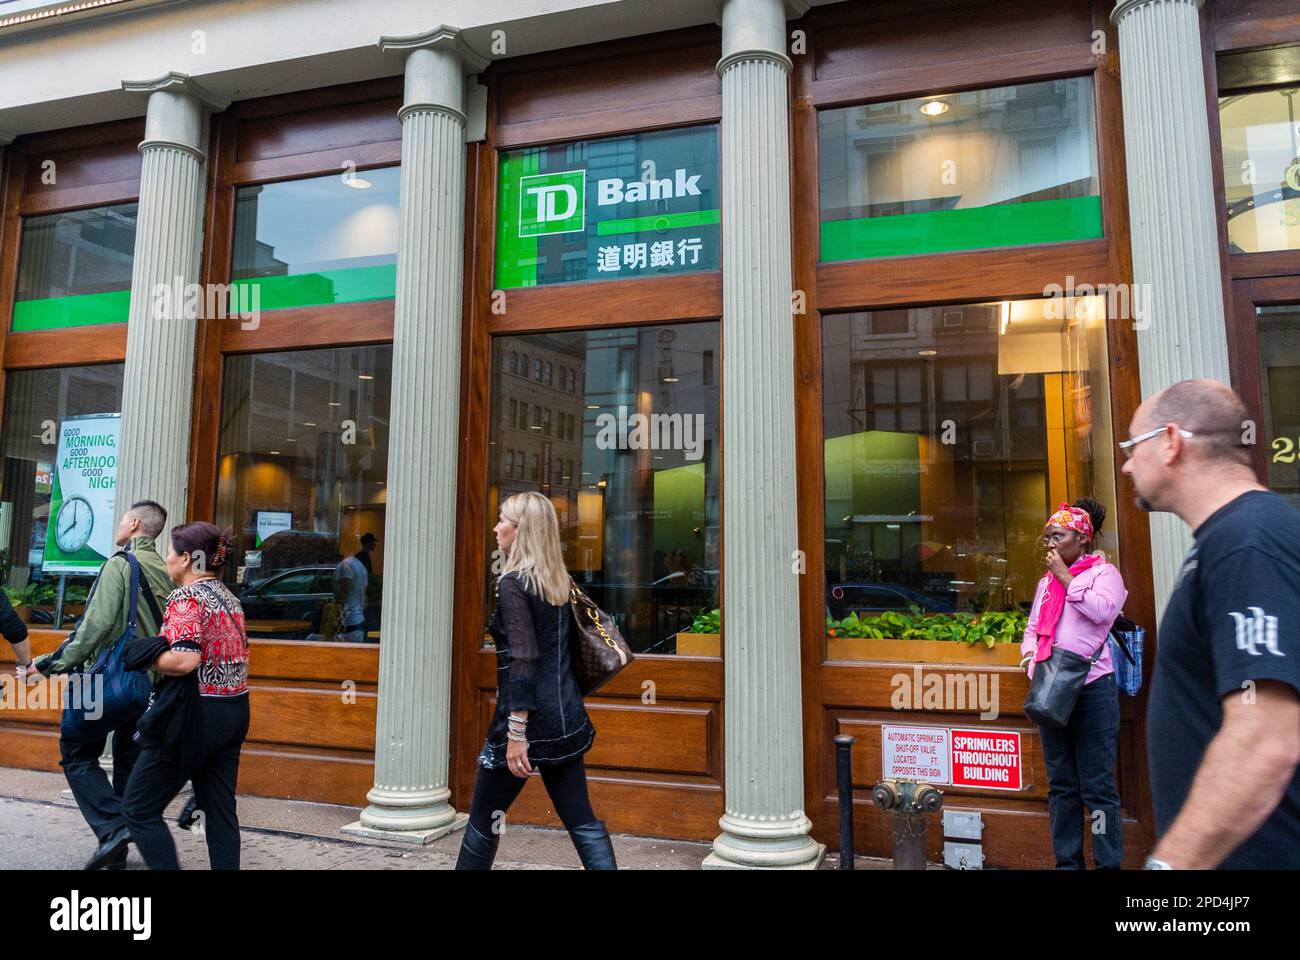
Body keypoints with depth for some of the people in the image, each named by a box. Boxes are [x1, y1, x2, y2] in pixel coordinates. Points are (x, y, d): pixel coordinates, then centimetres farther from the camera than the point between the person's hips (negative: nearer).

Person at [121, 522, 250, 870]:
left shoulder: (187, 597, -13)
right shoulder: (229, 598, 13)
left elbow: (184, 659, -25)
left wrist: (147, 658, -8)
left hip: (195, 714, -8)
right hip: (235, 711, 8)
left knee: (139, 808, 7)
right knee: (220, 809, 13)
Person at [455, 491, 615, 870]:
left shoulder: (513, 582, -13)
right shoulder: (559, 579, 9)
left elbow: (522, 660, -21)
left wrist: (516, 733, -22)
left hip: (530, 717, -7)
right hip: (565, 716, 7)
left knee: (483, 819, 12)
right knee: (581, 820, 9)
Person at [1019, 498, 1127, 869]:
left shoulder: (1103, 571, 1)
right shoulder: (1046, 581, 18)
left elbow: (1103, 610, -18)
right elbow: (1032, 628, 19)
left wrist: (1066, 577, -9)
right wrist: (1031, 653, -1)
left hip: (1092, 687, -6)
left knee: (1097, 785, -2)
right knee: (1060, 783, 11)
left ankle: (1108, 863, 7)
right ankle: (1066, 861, 20)